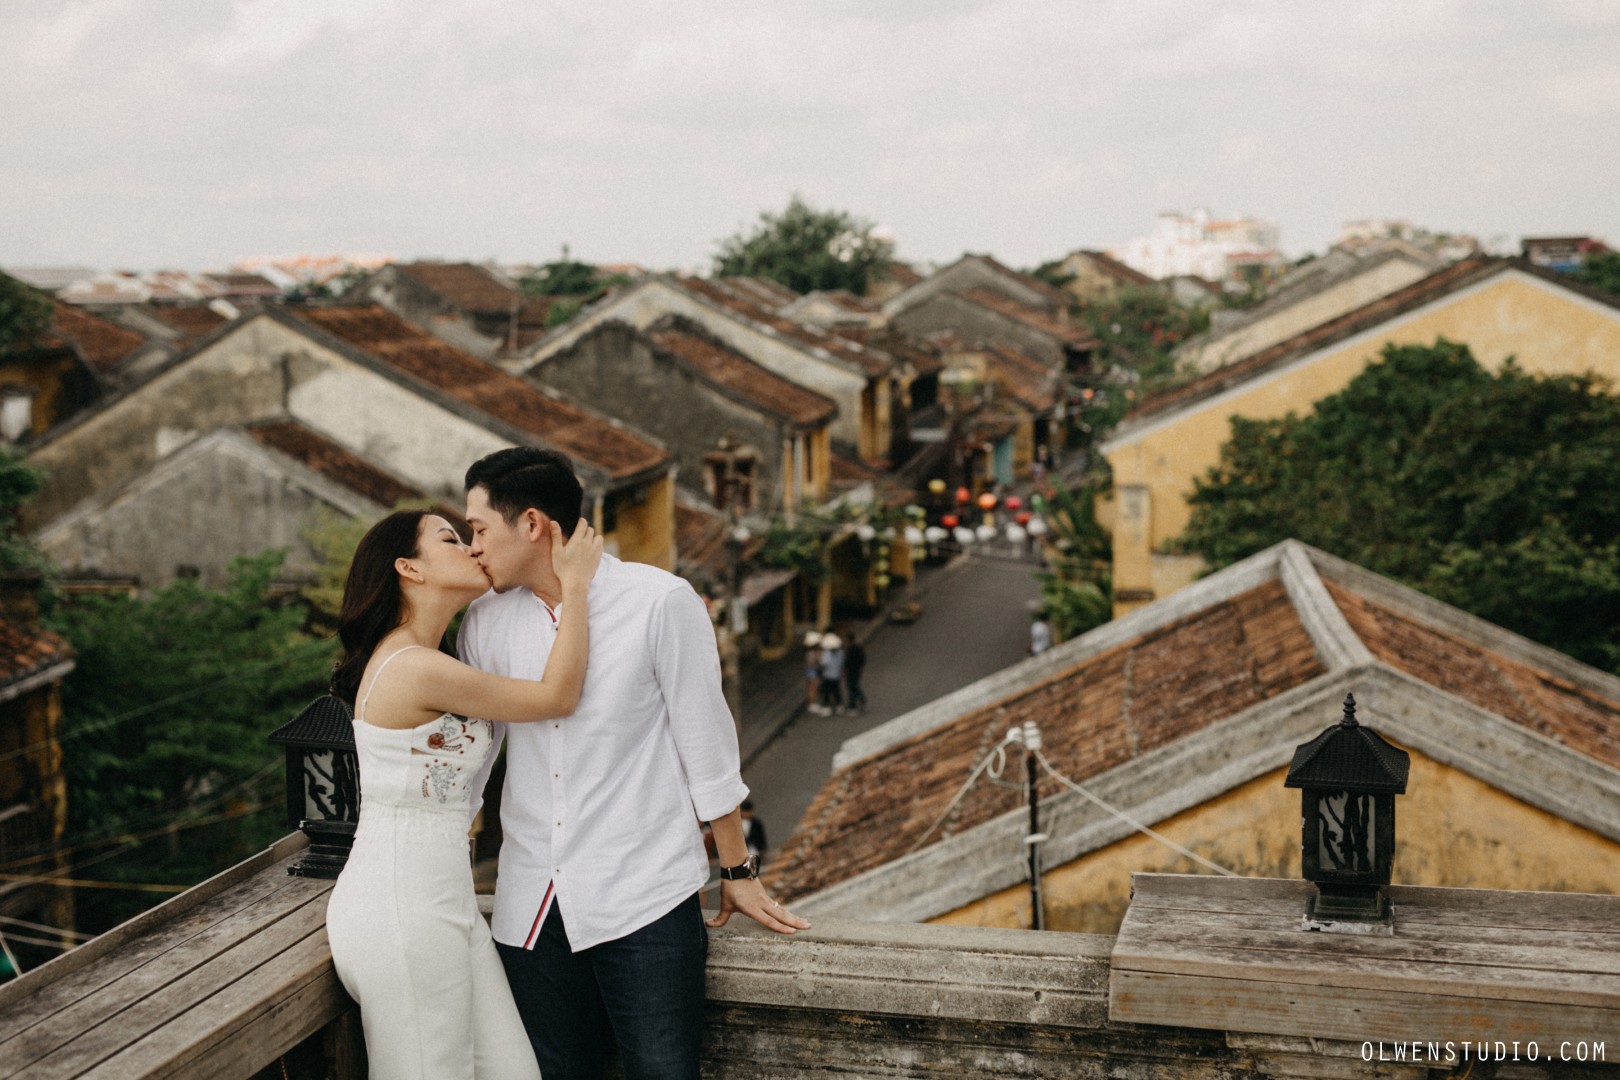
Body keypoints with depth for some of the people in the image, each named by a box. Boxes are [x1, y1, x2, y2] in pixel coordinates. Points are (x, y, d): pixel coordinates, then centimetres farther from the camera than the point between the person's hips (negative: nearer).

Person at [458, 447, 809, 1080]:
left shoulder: (659, 603, -9)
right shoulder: (486, 620, 4)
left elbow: (706, 744, -3)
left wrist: (737, 872, 3)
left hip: (645, 900, -4)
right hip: (531, 905, 4)